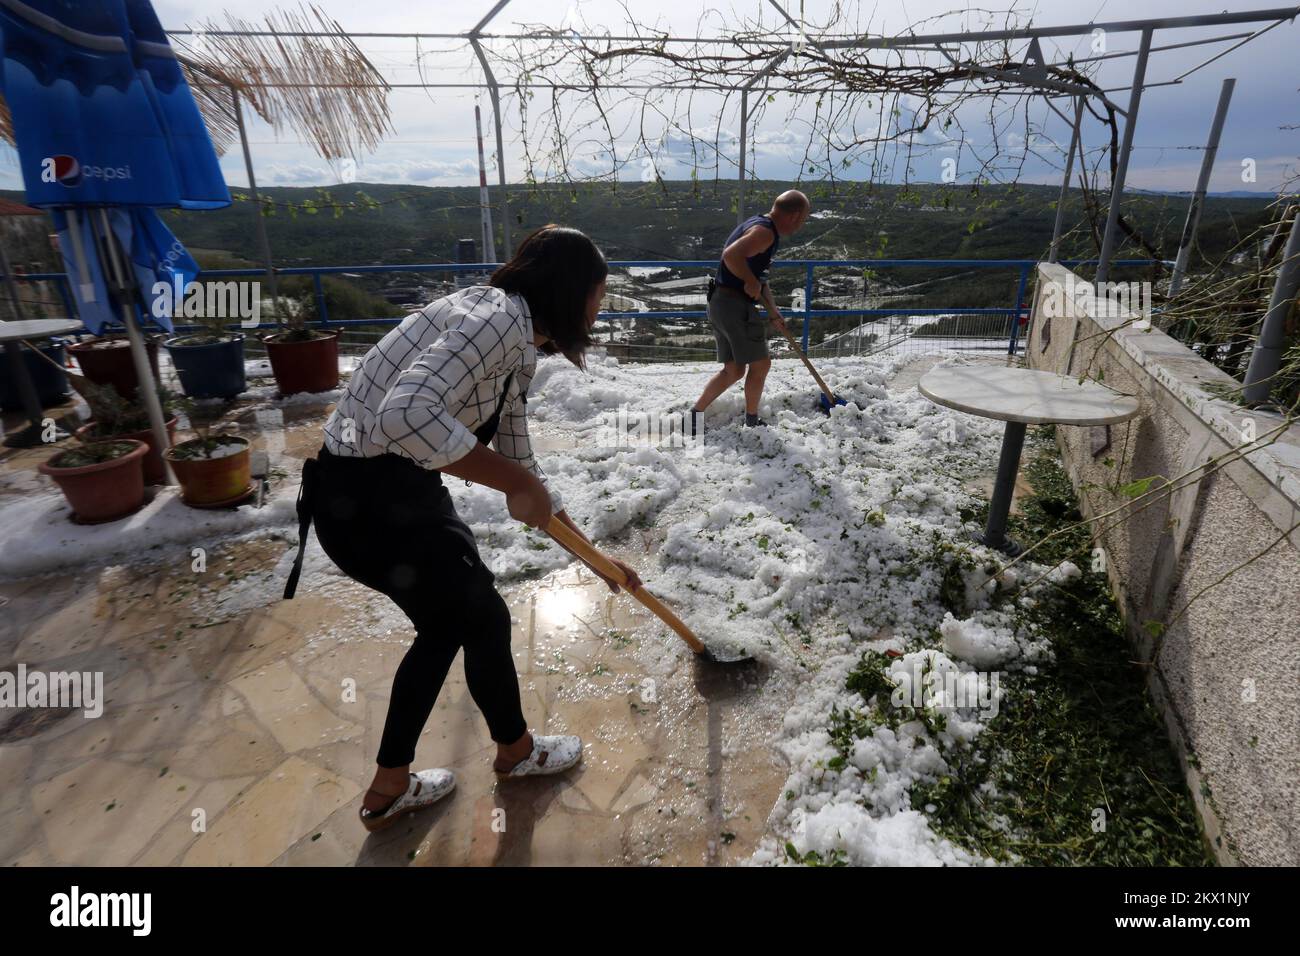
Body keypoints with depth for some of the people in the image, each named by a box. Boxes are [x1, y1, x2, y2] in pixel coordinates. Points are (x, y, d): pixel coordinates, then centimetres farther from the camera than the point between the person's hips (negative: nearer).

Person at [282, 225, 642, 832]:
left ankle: (387, 791, 39)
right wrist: (516, 482, -24)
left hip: (402, 490, 10)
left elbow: (518, 467, 16)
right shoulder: (499, 317, -20)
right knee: (483, 618, 10)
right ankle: (515, 750, 41)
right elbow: (406, 416, -36)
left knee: (449, 623, 21)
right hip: (368, 500, -10)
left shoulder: (514, 347, 11)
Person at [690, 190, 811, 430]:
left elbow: (760, 277, 27)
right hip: (735, 305, -10)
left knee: (734, 370, 14)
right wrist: (751, 283, -17)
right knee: (760, 363, 2)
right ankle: (752, 423, 14)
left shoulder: (759, 226, 20)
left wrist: (773, 313, 27)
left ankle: (695, 415, 14)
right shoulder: (765, 231, -13)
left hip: (721, 304, 10)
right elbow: (731, 255, -31)